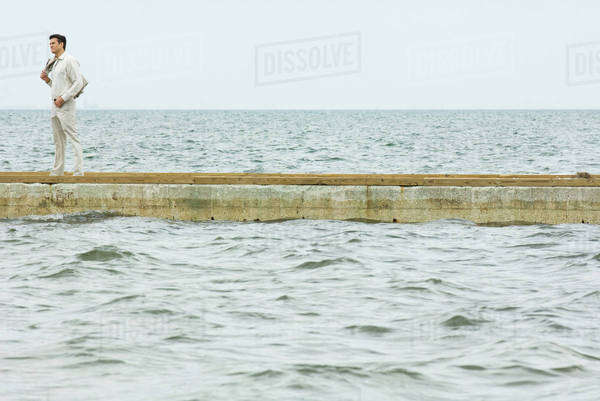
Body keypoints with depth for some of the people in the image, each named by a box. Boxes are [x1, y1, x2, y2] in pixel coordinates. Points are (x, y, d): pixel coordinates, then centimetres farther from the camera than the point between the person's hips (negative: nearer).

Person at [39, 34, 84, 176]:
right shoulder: (54, 63, 18)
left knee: (73, 137, -11)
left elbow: (79, 83, -15)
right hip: (55, 105, 9)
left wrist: (63, 98, -18)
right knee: (58, 140, 11)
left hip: (66, 105, -9)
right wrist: (47, 79, 6)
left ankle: (79, 171, -13)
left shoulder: (69, 61, -9)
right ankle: (57, 171, 15)